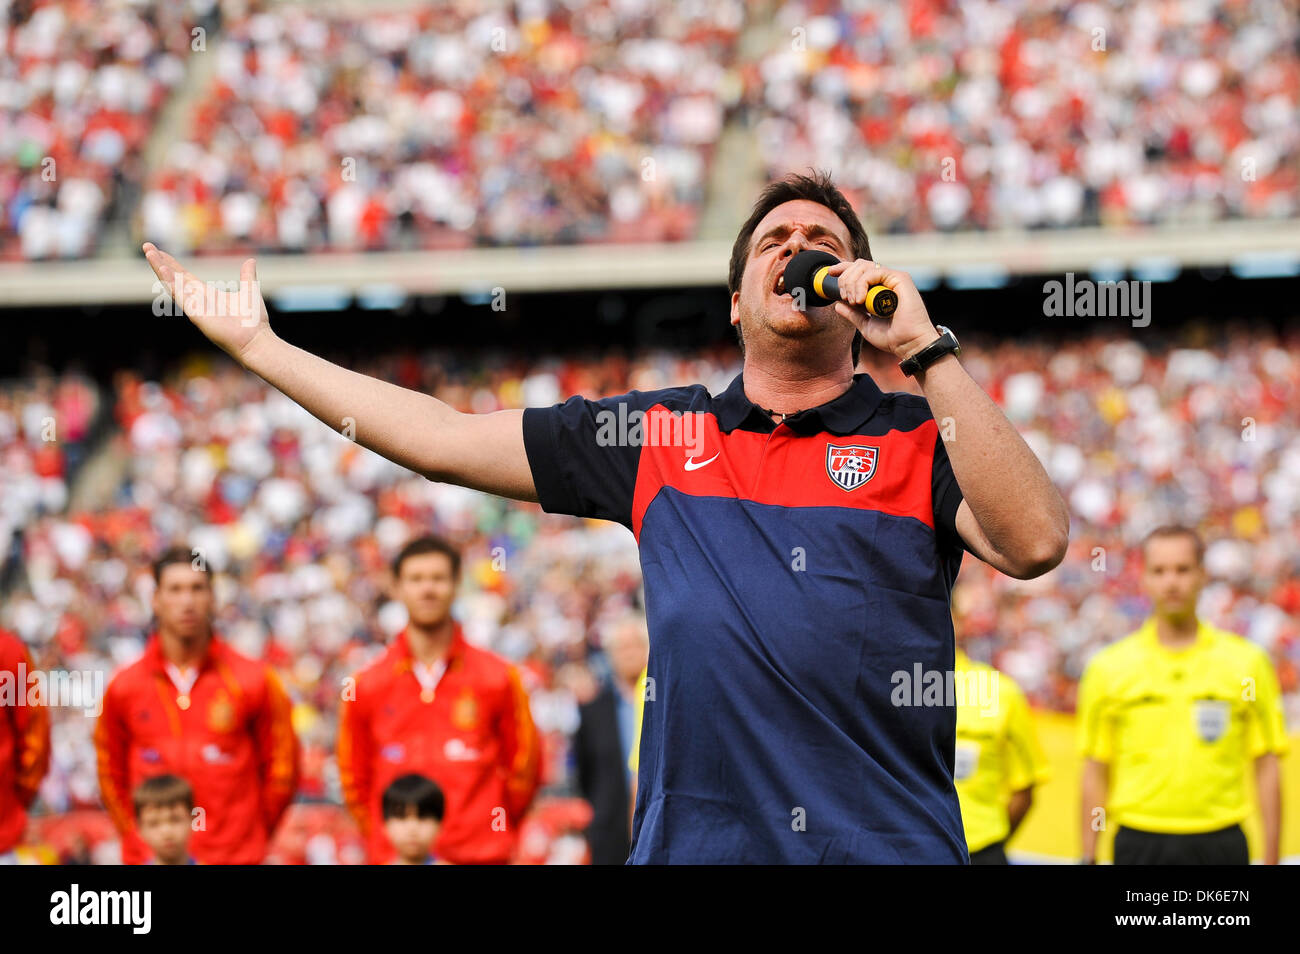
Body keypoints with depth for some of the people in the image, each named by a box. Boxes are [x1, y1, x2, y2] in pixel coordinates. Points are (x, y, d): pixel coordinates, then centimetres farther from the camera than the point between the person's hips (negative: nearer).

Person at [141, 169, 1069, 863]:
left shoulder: (920, 440, 8)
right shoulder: (661, 434, 15)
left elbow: (1034, 542, -11)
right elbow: (442, 439, 18)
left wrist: (925, 349, -10)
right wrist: (257, 345, 21)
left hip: (891, 841, -2)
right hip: (693, 840, 2)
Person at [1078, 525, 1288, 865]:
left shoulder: (1246, 662, 3)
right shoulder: (1108, 668, 4)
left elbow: (1267, 768, 4)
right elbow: (1095, 773, 7)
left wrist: (1270, 858, -1)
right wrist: (1088, 858, 1)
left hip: (1219, 846, 0)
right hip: (1140, 845, 0)